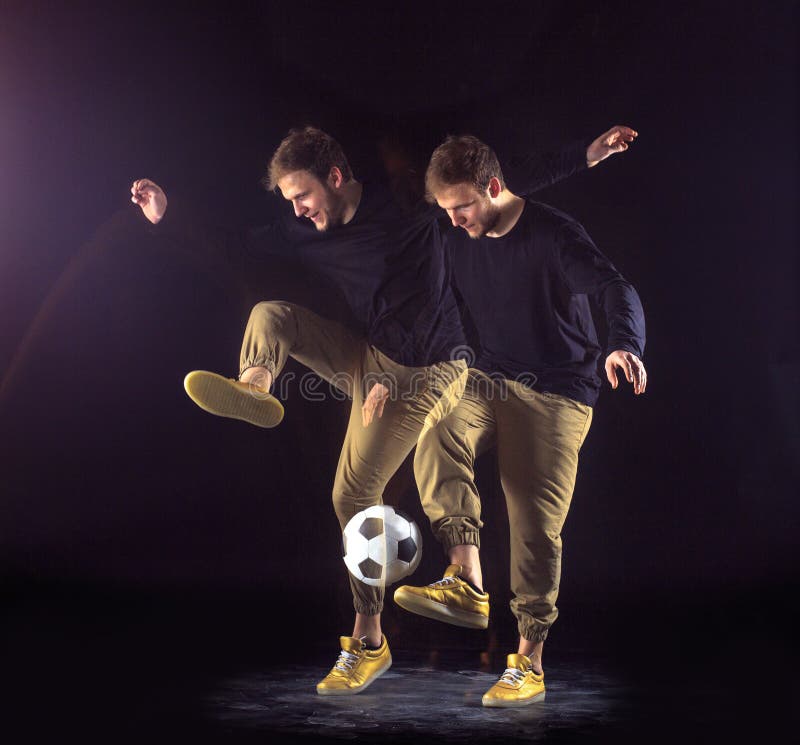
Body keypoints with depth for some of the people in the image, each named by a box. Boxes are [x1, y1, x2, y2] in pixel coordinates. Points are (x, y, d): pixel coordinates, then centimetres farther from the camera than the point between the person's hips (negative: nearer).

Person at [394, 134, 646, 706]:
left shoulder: (554, 234, -12)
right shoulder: (460, 242, 6)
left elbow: (616, 290, -24)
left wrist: (625, 345, -46)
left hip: (557, 394, -4)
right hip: (489, 380, 5)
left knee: (537, 524, -8)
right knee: (437, 433, -28)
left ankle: (529, 662, 5)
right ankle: (467, 584, -30)